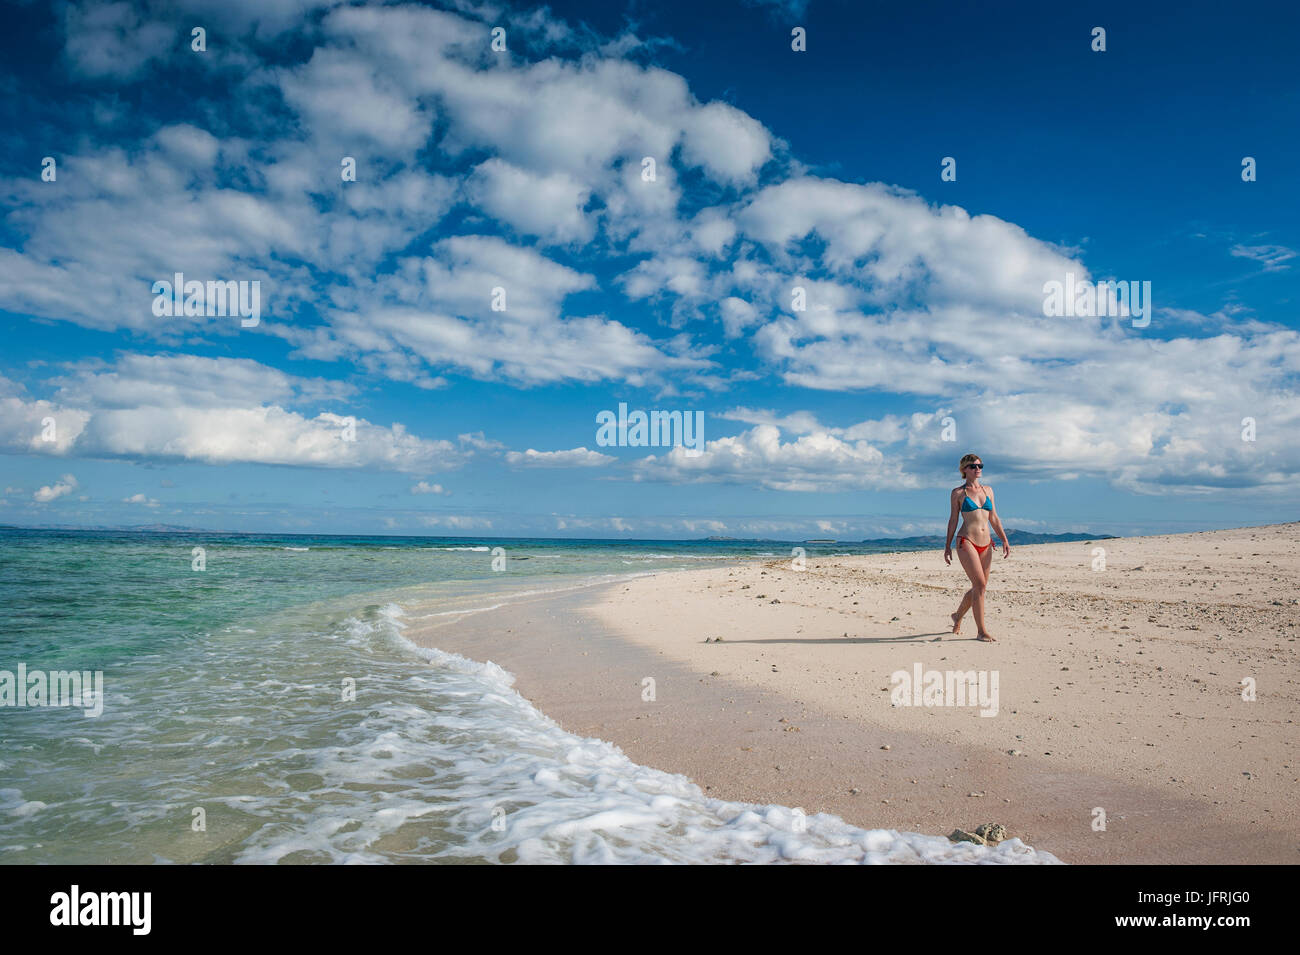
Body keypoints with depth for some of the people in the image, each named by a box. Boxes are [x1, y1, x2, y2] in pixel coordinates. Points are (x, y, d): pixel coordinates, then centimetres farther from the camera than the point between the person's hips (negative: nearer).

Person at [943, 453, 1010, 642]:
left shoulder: (987, 490, 14)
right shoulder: (958, 493, 2)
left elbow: (994, 518, 15)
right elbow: (953, 520, 4)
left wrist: (1005, 540, 7)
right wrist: (947, 546, 3)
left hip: (986, 545, 6)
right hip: (966, 542, -6)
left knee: (979, 587, 10)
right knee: (980, 585, -15)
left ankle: (958, 616, 35)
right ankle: (981, 631, -8)